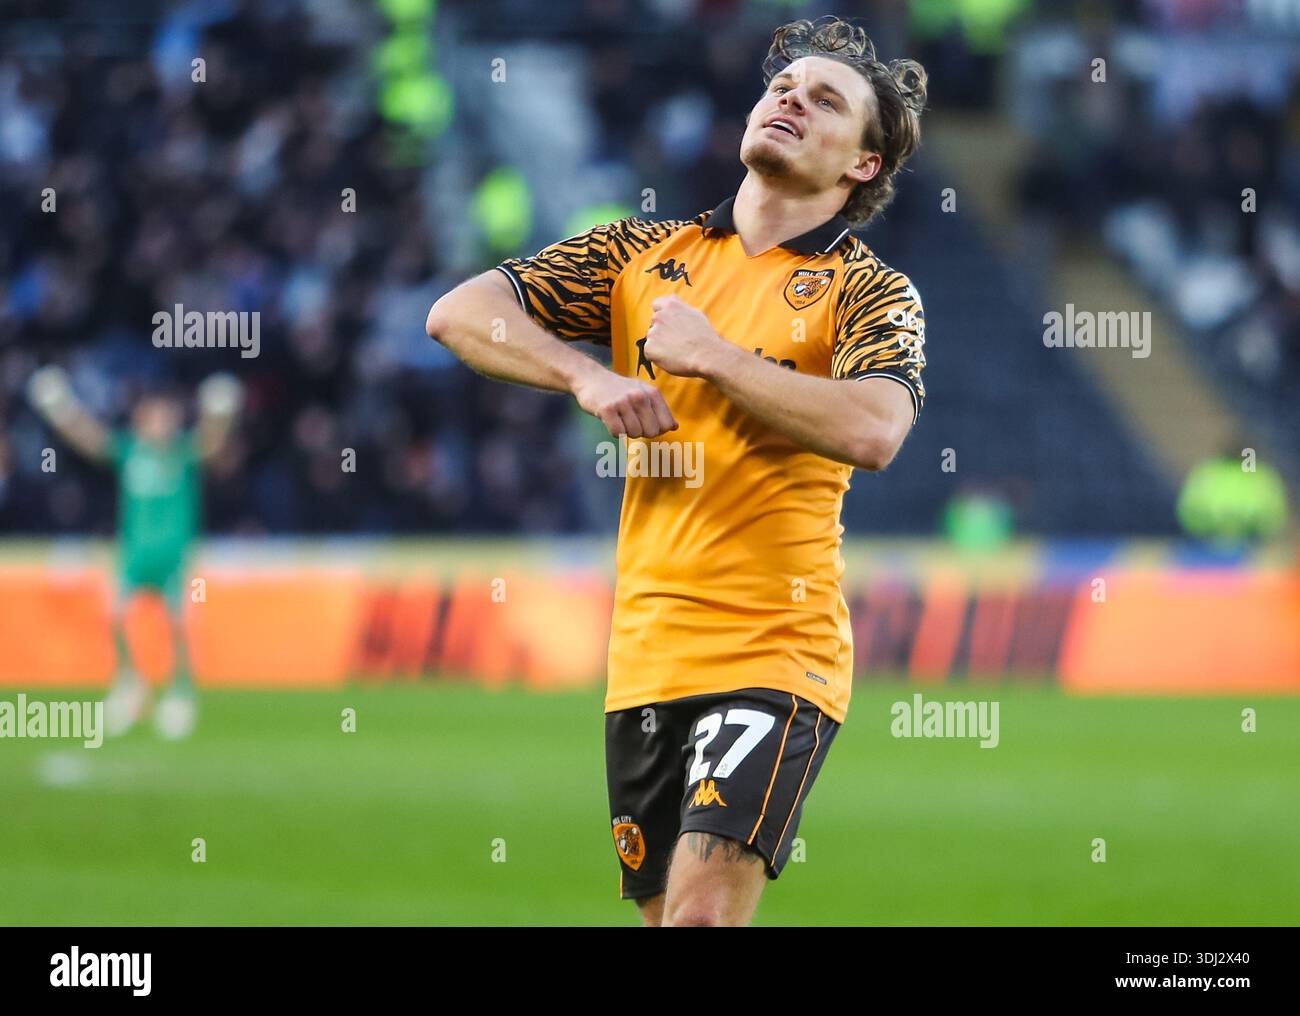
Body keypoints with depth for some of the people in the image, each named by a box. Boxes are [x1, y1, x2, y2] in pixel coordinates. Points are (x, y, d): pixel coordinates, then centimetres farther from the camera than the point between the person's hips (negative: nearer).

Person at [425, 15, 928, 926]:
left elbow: (871, 431, -20)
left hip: (775, 654, -5)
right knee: (664, 908, 9)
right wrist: (589, 376, -9)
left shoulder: (870, 292, 1)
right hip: (646, 650, 5)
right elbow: (459, 312, 7)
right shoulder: (646, 254, 13)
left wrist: (710, 356, -13)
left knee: (703, 910, -21)